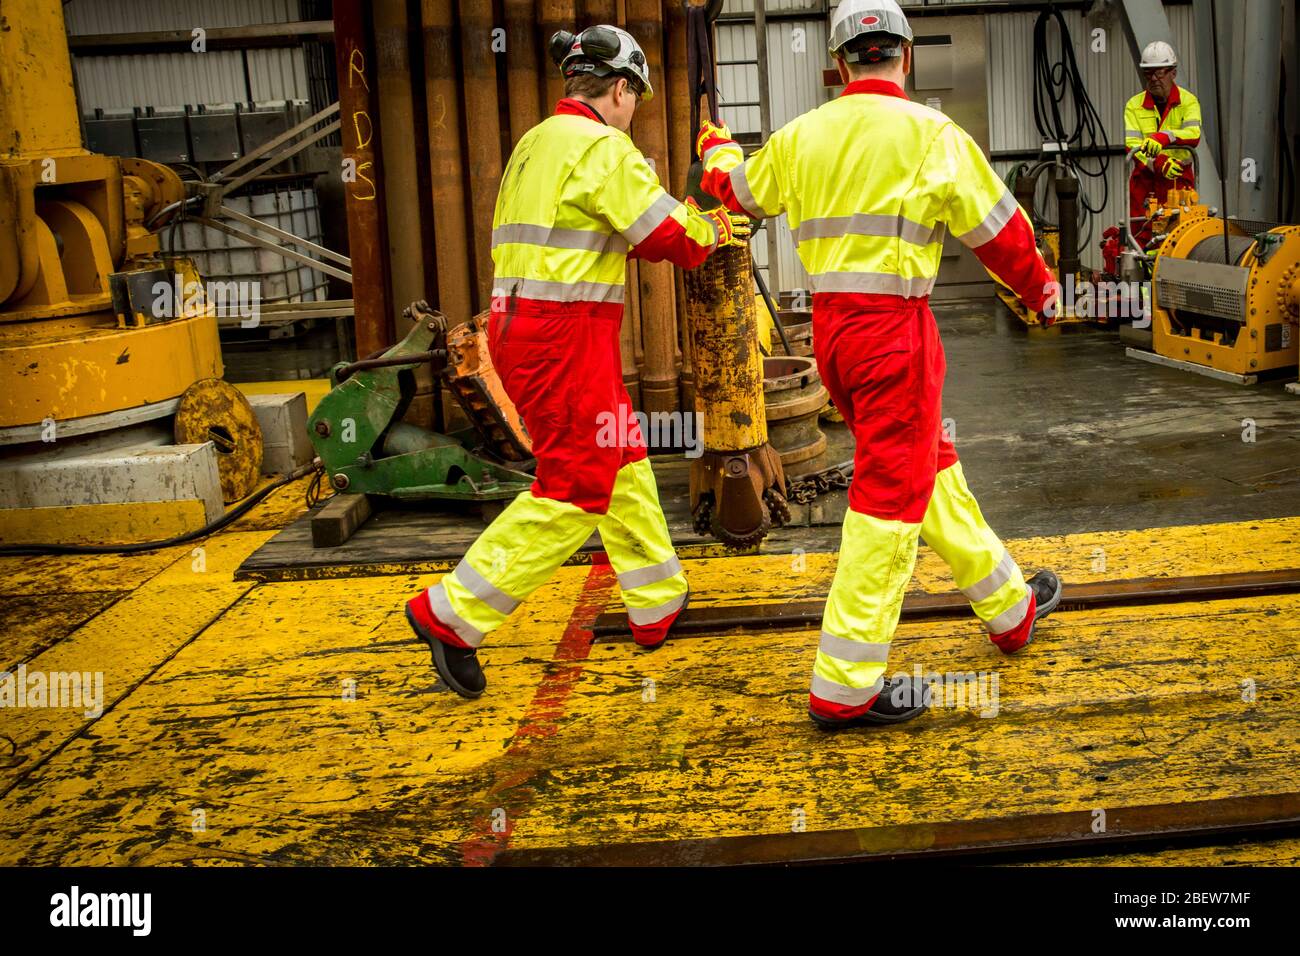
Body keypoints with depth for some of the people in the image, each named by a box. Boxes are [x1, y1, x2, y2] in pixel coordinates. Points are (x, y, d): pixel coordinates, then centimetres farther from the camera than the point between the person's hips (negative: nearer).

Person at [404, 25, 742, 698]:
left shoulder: (534, 143, 18)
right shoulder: (600, 146, -11)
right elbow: (670, 237, -12)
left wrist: (685, 223, 18)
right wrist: (711, 229, 11)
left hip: (521, 326, 10)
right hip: (568, 335, -10)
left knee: (622, 465, 17)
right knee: (576, 490, -4)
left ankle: (658, 608, 29)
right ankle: (452, 614, -2)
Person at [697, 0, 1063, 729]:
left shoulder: (800, 136, 7)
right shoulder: (931, 134, -8)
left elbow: (740, 190, 26)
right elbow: (997, 228, -1)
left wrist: (716, 148, 48)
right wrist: (1039, 286, 18)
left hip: (830, 328, 7)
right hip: (895, 323, -7)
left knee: (931, 467, 20)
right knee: (891, 499, -2)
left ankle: (1011, 607, 36)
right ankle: (844, 688, 1)